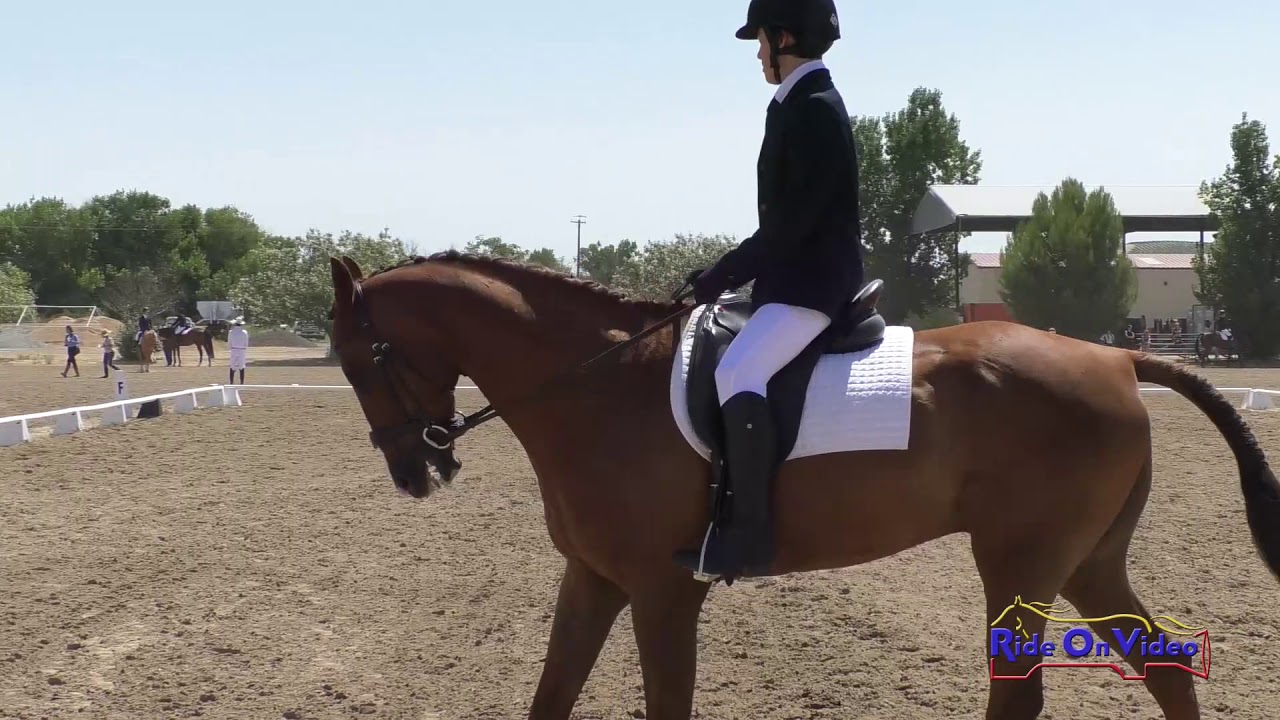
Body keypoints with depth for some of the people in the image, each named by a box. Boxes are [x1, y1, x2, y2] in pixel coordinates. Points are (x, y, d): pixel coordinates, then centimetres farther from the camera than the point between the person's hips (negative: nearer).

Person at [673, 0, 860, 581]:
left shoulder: (816, 112, -15)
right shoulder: (797, 108, 16)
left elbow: (791, 221, -20)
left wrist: (724, 274, -15)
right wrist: (729, 273, 13)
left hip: (813, 281, -11)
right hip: (791, 277, 11)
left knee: (737, 374, -28)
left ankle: (749, 535, -27)